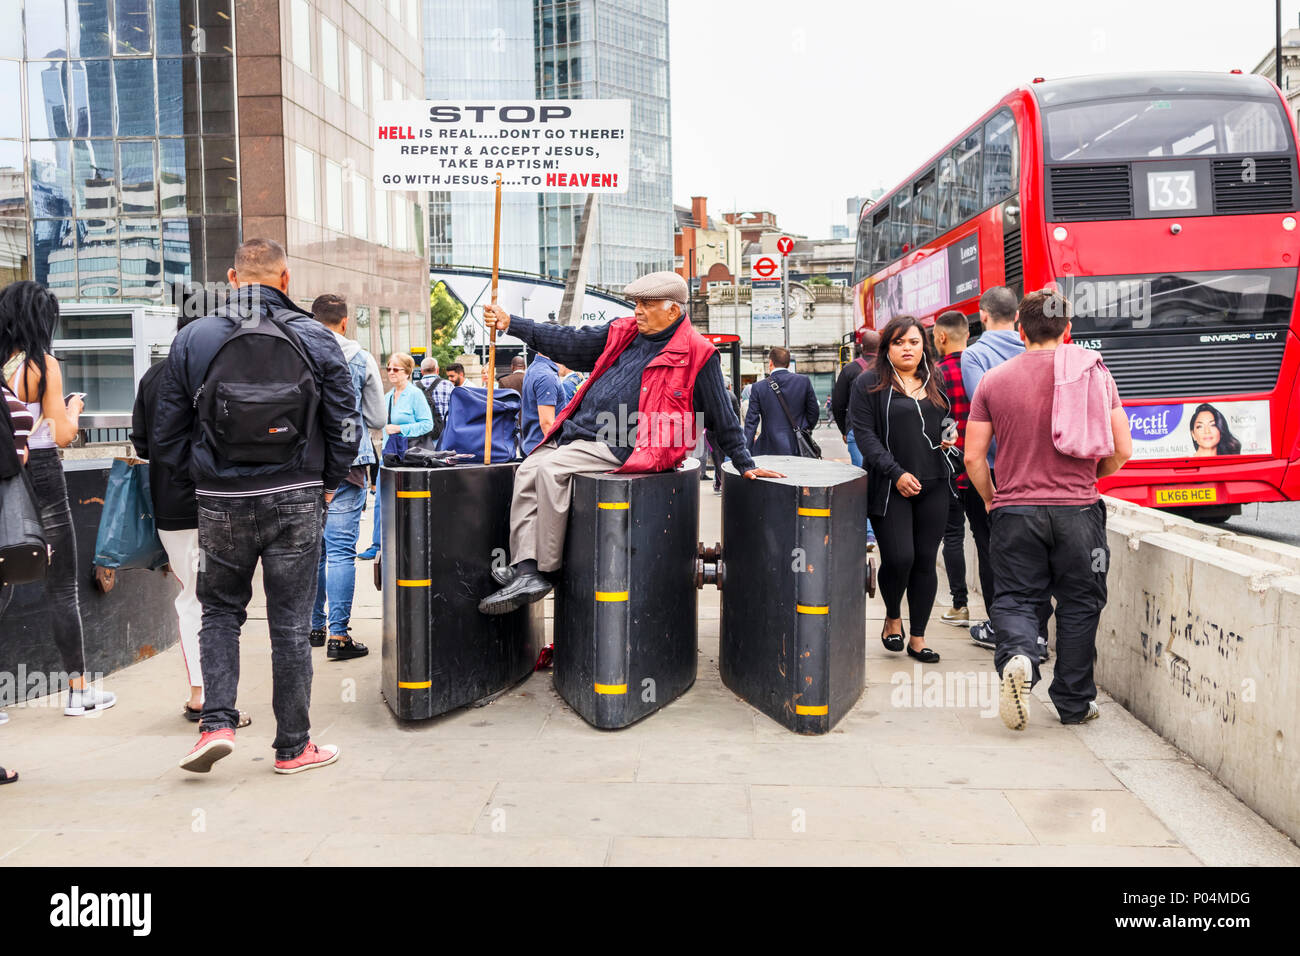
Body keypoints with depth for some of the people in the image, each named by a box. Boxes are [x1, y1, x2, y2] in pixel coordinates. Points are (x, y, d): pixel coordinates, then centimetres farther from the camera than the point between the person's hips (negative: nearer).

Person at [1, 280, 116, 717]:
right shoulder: (43, 365, -10)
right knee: (62, 589, 4)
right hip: (41, 478, -5)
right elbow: (63, 435, -10)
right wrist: (74, 407, 9)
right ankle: (79, 690, 11)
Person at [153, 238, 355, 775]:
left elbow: (167, 434, 3)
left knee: (220, 610, 20)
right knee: (291, 623, 7)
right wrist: (327, 486, 12)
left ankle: (217, 722, 7)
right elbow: (345, 427, -1)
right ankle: (293, 746, 16)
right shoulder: (316, 339, -2)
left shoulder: (192, 339, 0)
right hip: (296, 501, 0)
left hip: (221, 503, 1)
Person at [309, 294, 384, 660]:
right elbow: (377, 419, 3)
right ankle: (338, 635, -3)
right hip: (346, 463, -3)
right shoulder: (361, 359, -2)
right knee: (340, 550, -2)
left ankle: (315, 627, 23)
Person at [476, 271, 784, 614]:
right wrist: (510, 323, 11)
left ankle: (547, 569, -16)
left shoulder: (696, 353, -3)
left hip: (623, 446, -8)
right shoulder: (624, 333, 15)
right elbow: (570, 342, 16)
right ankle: (526, 571, -13)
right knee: (528, 470, -9)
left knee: (552, 468, -25)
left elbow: (722, 418, 3)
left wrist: (746, 466, 6)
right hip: (579, 432, 8)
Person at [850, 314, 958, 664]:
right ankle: (893, 618, 20)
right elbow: (864, 434, -8)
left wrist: (949, 437, 6)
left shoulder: (936, 382, 15)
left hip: (933, 487, 5)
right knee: (898, 558, -10)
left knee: (925, 561, 5)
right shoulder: (869, 383, -1)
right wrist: (896, 473, -15)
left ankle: (918, 638, 15)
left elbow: (947, 421, 30)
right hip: (890, 488, -4)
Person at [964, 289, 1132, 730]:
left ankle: (1015, 655, -21)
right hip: (1078, 509, 0)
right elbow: (1121, 451, 0)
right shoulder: (1095, 373, 0)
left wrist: (992, 500, 16)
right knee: (1079, 604, 13)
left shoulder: (994, 380, 1)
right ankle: (1074, 702, 21)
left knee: (1016, 598, 9)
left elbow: (973, 456, 0)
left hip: (1015, 510, 0)